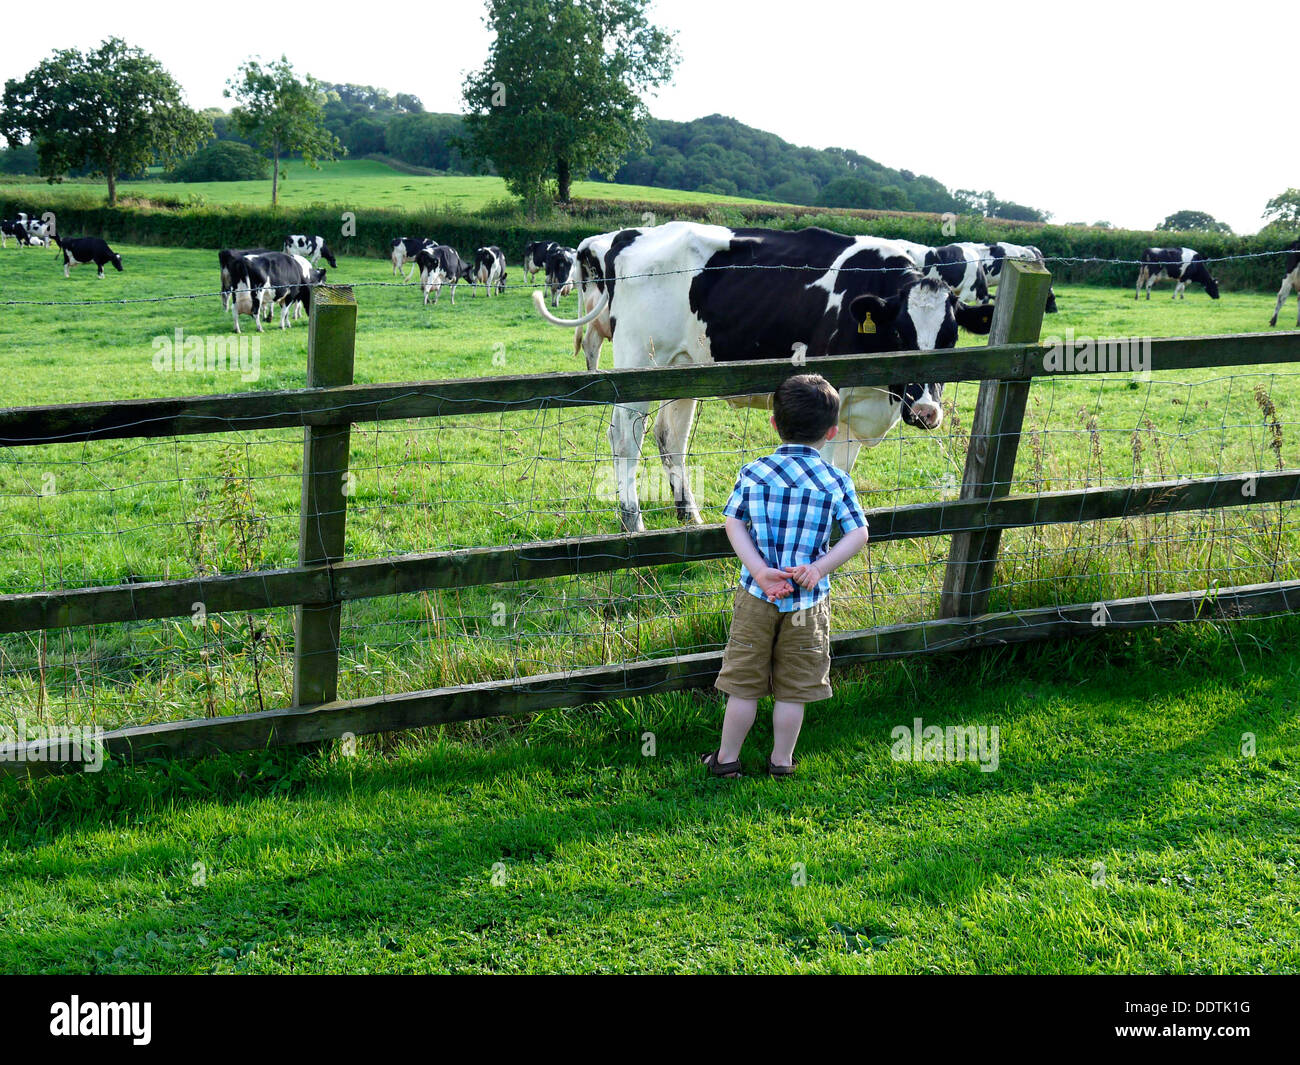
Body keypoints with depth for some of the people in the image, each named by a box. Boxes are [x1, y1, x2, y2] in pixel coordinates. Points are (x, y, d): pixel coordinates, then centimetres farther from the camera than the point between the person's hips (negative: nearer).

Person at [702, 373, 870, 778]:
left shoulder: (753, 473, -4)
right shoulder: (837, 481, -4)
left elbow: (734, 524, -9)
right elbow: (859, 534, -7)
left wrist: (760, 570, -15)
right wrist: (821, 568, -13)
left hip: (757, 594, 0)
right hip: (809, 599, 0)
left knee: (743, 683, 12)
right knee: (794, 687, 14)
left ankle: (727, 758, 22)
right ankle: (781, 760, 24)